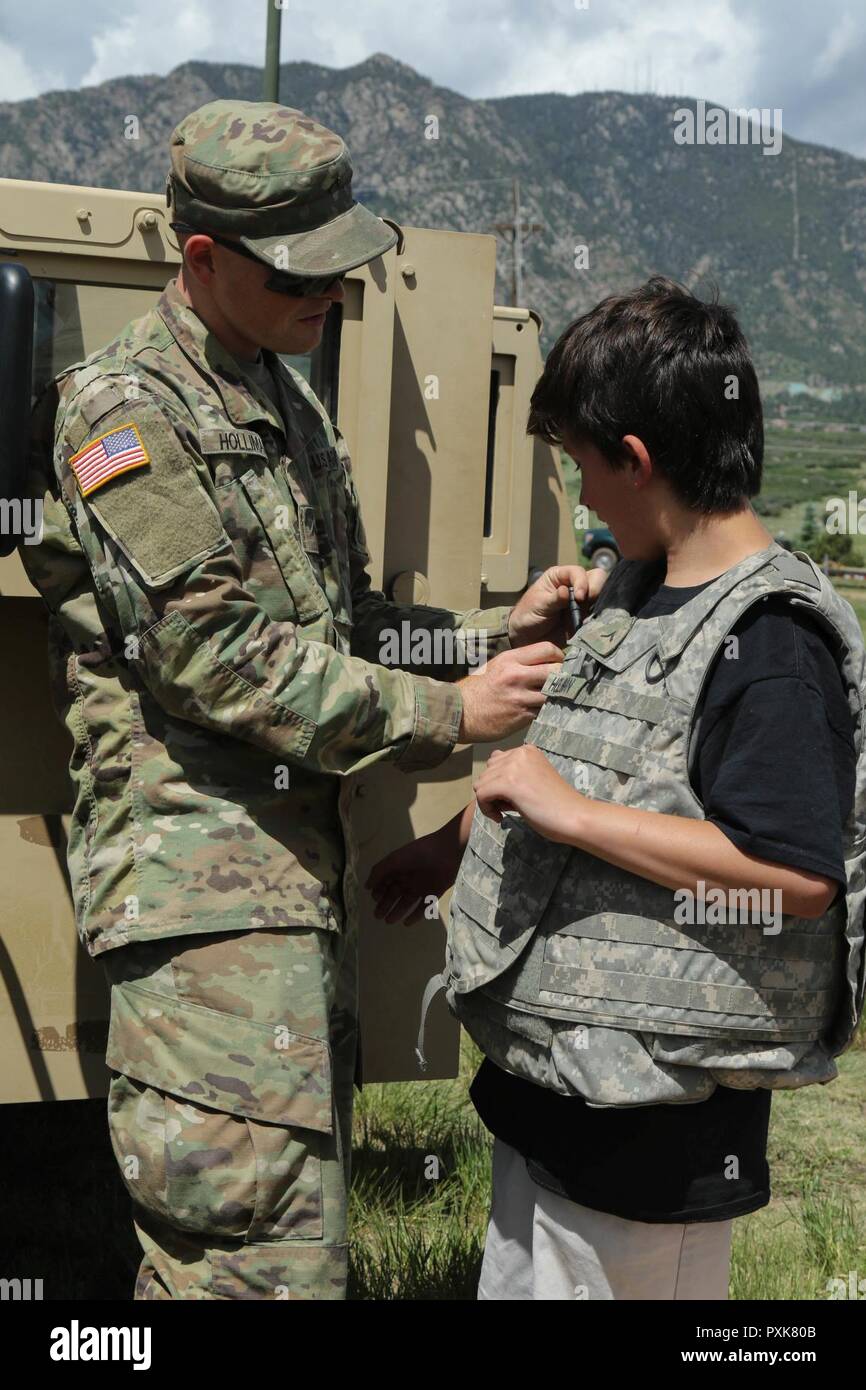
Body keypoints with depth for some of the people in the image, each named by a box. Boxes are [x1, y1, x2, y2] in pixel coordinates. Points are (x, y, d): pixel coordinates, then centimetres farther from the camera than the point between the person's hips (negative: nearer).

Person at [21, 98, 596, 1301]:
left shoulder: (288, 405, 19)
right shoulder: (124, 413, -9)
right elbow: (215, 657, -17)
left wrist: (499, 632, 5)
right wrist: (448, 715, -14)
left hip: (305, 863, 9)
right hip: (203, 879, -9)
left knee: (305, 1193, 17)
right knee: (270, 1256, -10)